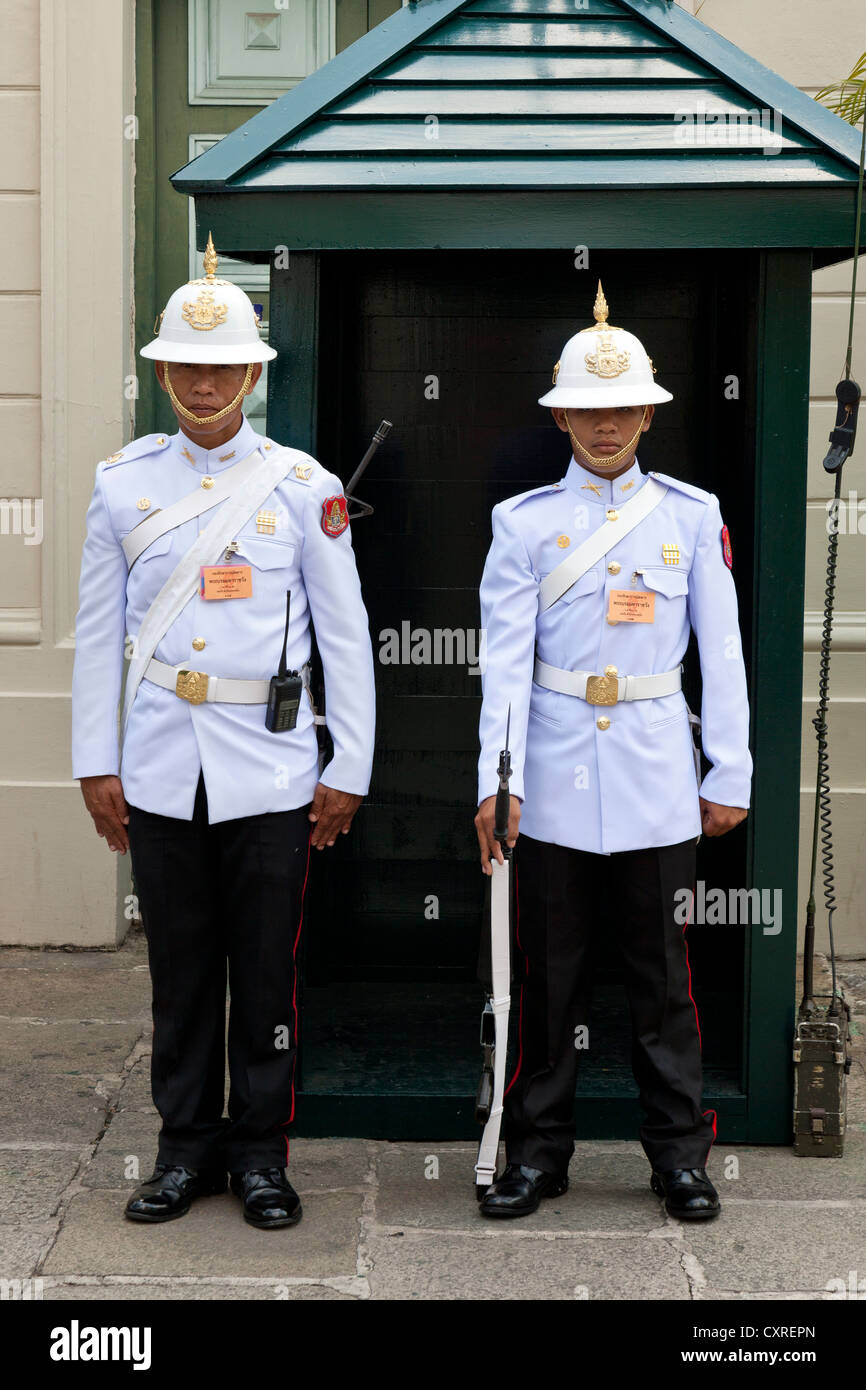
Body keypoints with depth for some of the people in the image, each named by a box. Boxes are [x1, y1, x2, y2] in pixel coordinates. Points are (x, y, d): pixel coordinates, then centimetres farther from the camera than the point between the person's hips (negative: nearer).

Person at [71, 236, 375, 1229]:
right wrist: (96, 764, 5)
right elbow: (98, 633, 8)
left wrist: (349, 769, -2)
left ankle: (260, 1150, 21)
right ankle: (187, 1145, 24)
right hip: (161, 770, 2)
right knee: (180, 969, 10)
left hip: (270, 773, -1)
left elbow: (345, 636, 1)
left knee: (266, 971, 6)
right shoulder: (122, 483, 5)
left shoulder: (302, 486, -1)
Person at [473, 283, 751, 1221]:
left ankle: (679, 1152, 19)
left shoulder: (693, 516, 6)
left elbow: (721, 650, 6)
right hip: (555, 780, 0)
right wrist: (496, 779, -11)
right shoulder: (523, 522, 3)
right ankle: (538, 1150, 19)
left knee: (662, 971, 7)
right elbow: (504, 658, -3)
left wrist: (729, 774, 3)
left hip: (657, 783, 1)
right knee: (550, 973, 6)